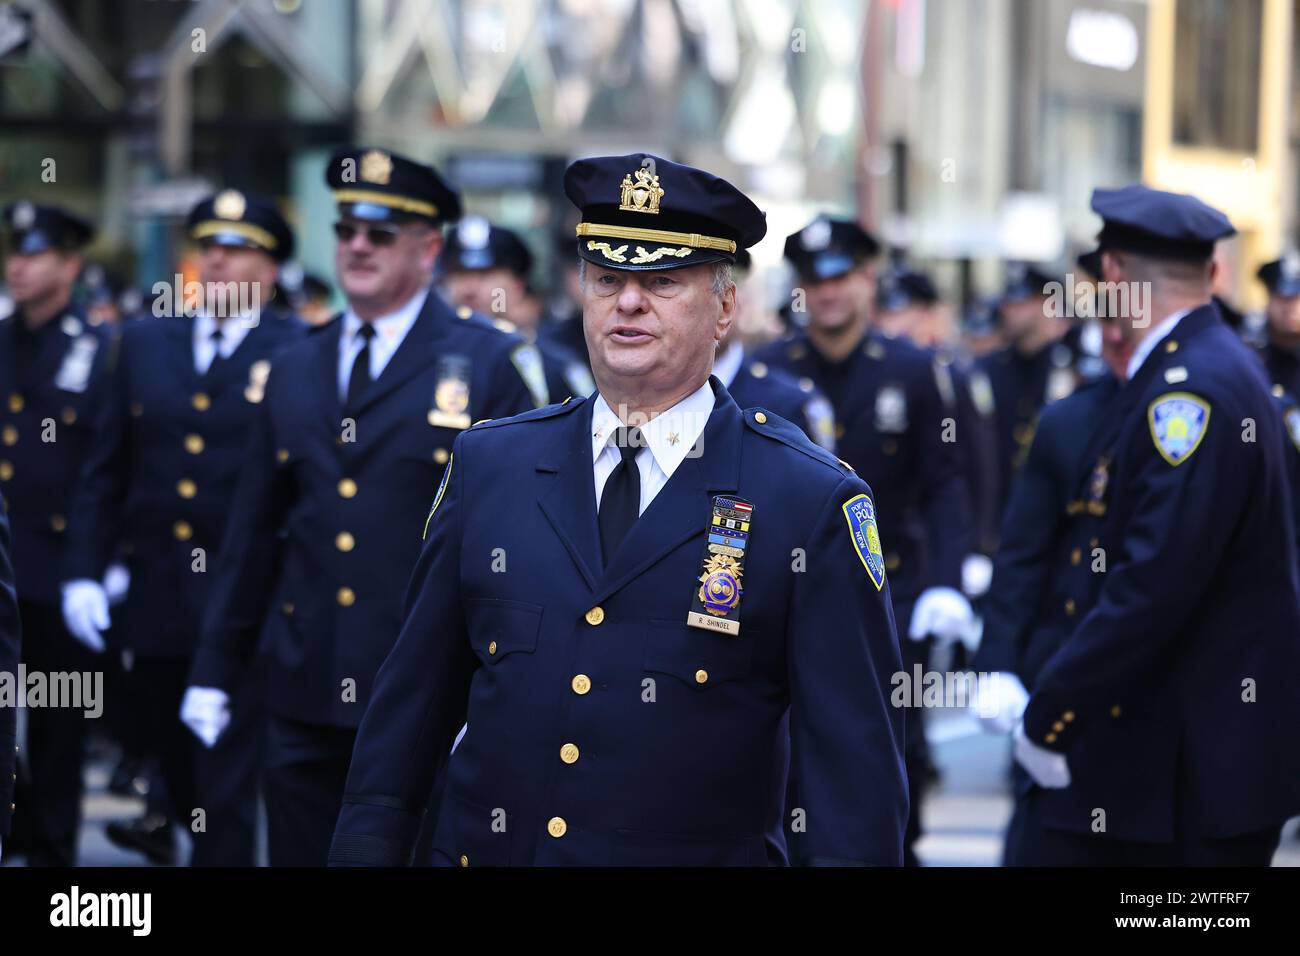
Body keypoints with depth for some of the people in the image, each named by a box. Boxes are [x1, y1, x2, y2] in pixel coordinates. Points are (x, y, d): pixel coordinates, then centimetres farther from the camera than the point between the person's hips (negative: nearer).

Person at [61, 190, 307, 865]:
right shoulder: (145, 343, 10)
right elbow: (104, 473, 10)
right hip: (156, 600, 5)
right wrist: (84, 573, 3)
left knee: (226, 787, -2)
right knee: (166, 740, 20)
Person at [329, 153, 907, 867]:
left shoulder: (814, 503, -6)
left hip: (707, 851, -3)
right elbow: (414, 697, 8)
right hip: (484, 849, 3)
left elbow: (854, 763, -8)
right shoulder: (487, 466, 4)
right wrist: (366, 850, 4)